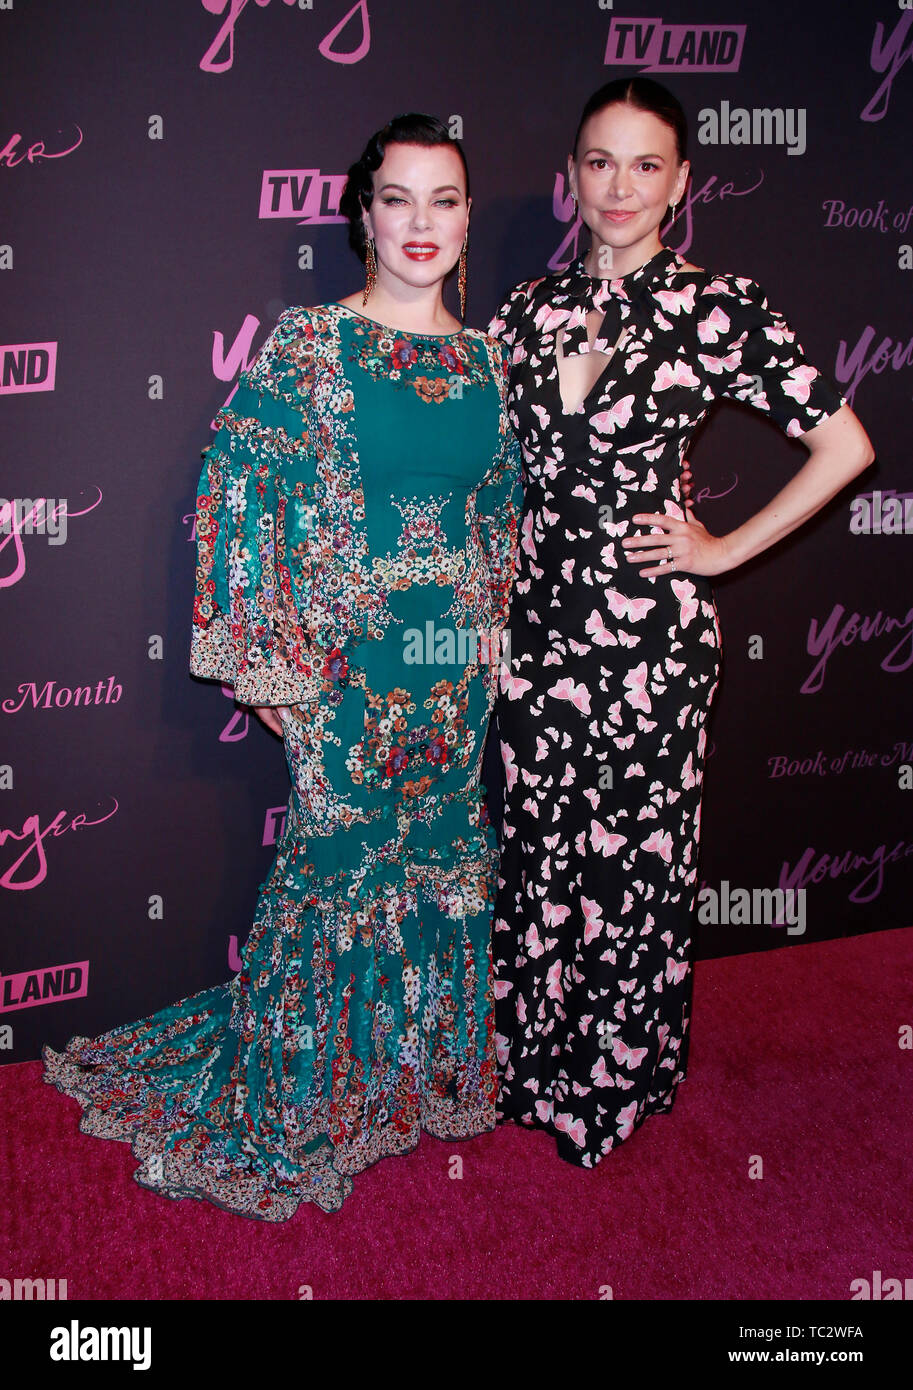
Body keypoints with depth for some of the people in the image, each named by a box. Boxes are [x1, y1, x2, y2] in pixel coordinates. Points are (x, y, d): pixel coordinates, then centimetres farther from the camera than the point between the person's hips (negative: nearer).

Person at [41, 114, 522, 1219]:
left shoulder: (485, 358, 8)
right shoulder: (309, 344, -6)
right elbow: (245, 494, -9)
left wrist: (498, 631, 11)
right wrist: (272, 662, -12)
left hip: (457, 658, 5)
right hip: (347, 660, -5)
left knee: (443, 851, 14)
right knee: (339, 856, 3)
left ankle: (425, 1064, 35)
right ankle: (297, 1099, 23)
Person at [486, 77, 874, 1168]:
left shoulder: (717, 306, -5)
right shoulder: (528, 310, 7)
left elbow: (844, 445, -3)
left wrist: (725, 549, -4)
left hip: (649, 628, -4)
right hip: (537, 622, 4)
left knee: (634, 857, 7)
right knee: (535, 851, 12)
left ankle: (615, 1080, 30)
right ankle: (530, 1066, 32)